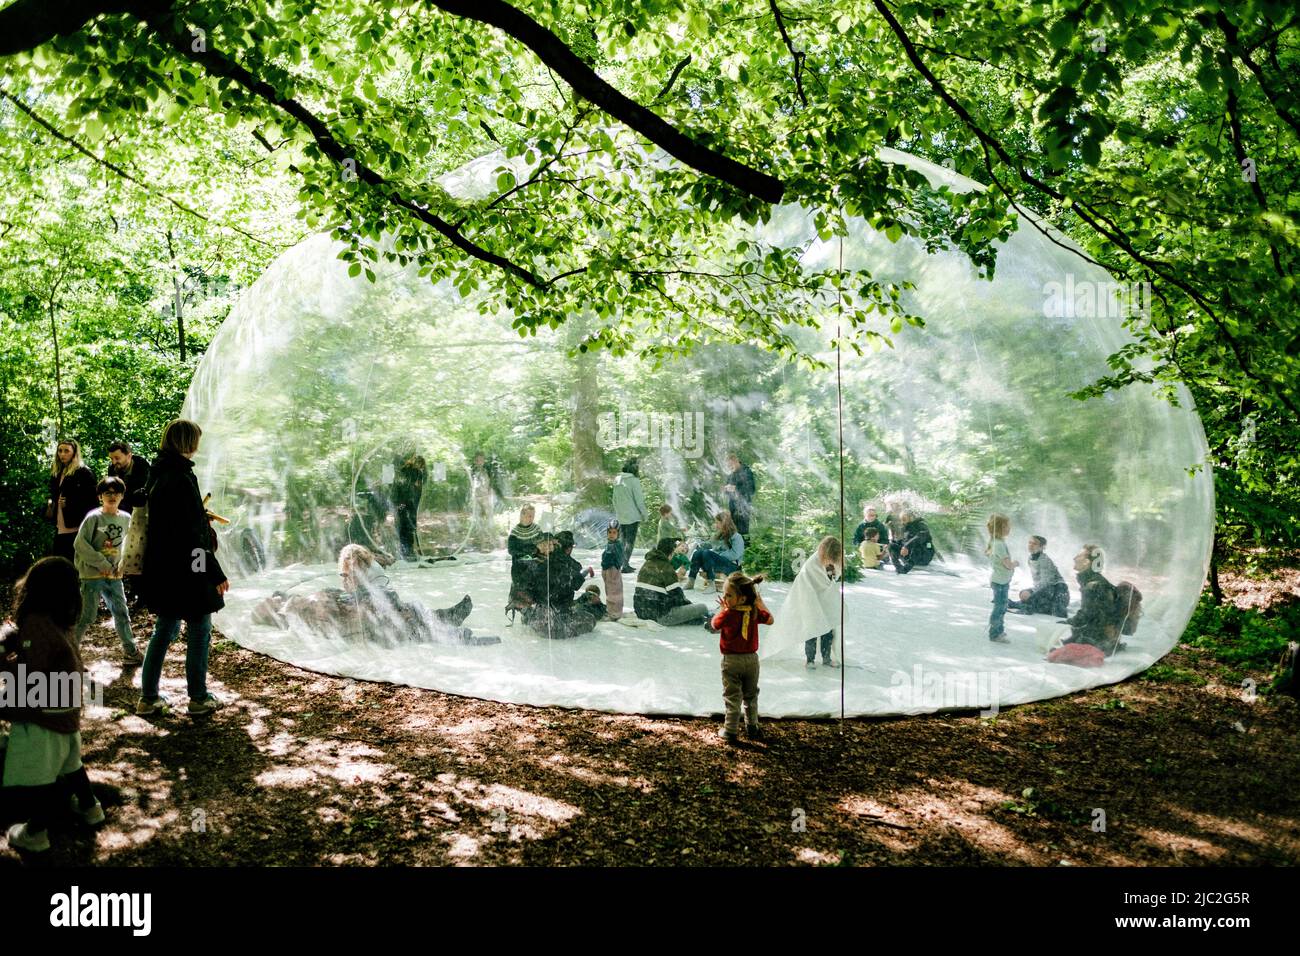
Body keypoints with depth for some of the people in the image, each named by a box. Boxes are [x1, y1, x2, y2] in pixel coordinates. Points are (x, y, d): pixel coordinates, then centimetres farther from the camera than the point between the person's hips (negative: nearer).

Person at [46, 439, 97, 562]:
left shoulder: (85, 473, -7)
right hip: (60, 529, 7)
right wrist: (50, 504, 9)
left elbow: (91, 500, -11)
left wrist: (69, 503, -16)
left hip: (77, 529, -7)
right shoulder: (56, 473, 16)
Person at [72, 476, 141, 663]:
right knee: (86, 616, -2)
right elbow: (79, 544, -14)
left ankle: (130, 651, 20)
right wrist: (102, 564, -16)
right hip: (92, 574, -5)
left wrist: (122, 564, 2)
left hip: (114, 576, 5)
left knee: (122, 613, 10)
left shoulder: (126, 518, 5)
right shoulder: (93, 517, -10)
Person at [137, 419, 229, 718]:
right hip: (187, 571, -9)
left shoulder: (159, 475, 8)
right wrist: (216, 574, -18)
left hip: (163, 570, 9)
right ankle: (198, 699, 16)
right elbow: (193, 535, -22)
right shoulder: (181, 478, -20)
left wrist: (200, 516, 26)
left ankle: (148, 698, 24)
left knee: (165, 629, 18)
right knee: (199, 631, 5)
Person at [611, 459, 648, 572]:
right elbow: (639, 500, -12)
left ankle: (625, 564, 18)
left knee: (624, 541, 15)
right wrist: (645, 514, -3)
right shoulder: (634, 480, -15)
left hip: (620, 517, 6)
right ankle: (625, 565, -4)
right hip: (632, 516, -6)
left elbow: (614, 500, 11)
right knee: (630, 541, -1)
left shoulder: (617, 480, 5)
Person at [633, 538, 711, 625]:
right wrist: (688, 603, 9)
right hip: (661, 616, -9)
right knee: (702, 608, -8)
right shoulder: (665, 567, -11)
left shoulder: (646, 564, 14)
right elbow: (677, 594, -10)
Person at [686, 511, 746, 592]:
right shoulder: (718, 536, 21)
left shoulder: (736, 537, -2)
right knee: (698, 552, -14)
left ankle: (711, 584, -33)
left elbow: (735, 554, -16)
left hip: (732, 566, -7)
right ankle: (691, 581, -19)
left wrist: (719, 555, -16)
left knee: (707, 553, -29)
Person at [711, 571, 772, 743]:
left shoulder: (727, 614, -20)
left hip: (731, 661, -4)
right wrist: (760, 602, 19)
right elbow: (770, 619, 12)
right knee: (751, 696, 19)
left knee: (732, 697, 5)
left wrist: (722, 609, 7)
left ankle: (730, 731, 8)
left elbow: (713, 625, -1)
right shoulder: (754, 612, -7)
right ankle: (752, 728, 29)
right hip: (751, 659, 4)